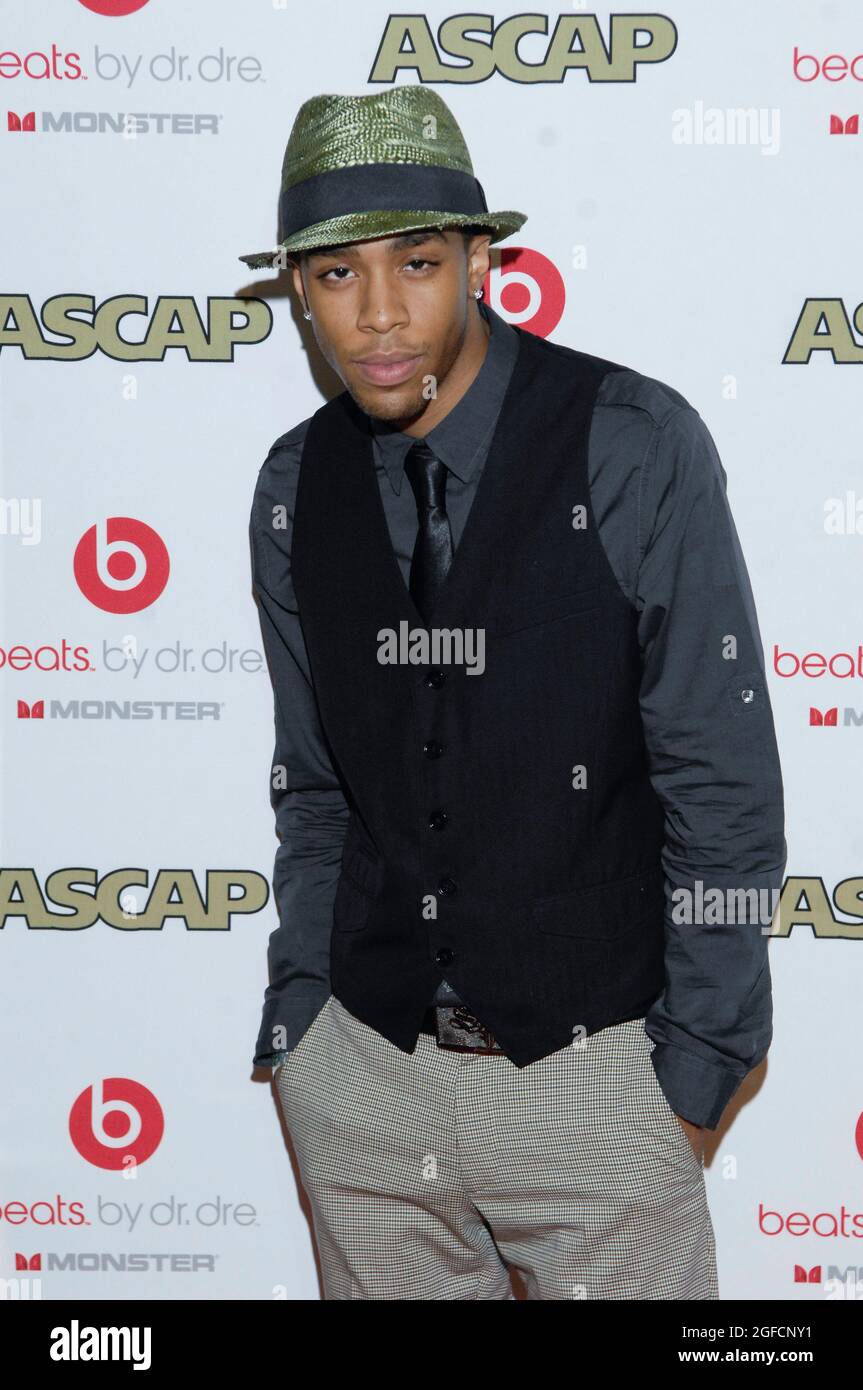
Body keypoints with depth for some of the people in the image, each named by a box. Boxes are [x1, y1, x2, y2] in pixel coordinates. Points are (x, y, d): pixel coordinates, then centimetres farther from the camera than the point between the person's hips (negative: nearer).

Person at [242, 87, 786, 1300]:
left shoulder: (634, 446, -12)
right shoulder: (295, 487, 2)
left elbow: (723, 780, -10)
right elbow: (313, 787, 10)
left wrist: (698, 1064, -8)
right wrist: (297, 1021, 6)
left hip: (590, 1068, -3)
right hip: (360, 1062, 4)